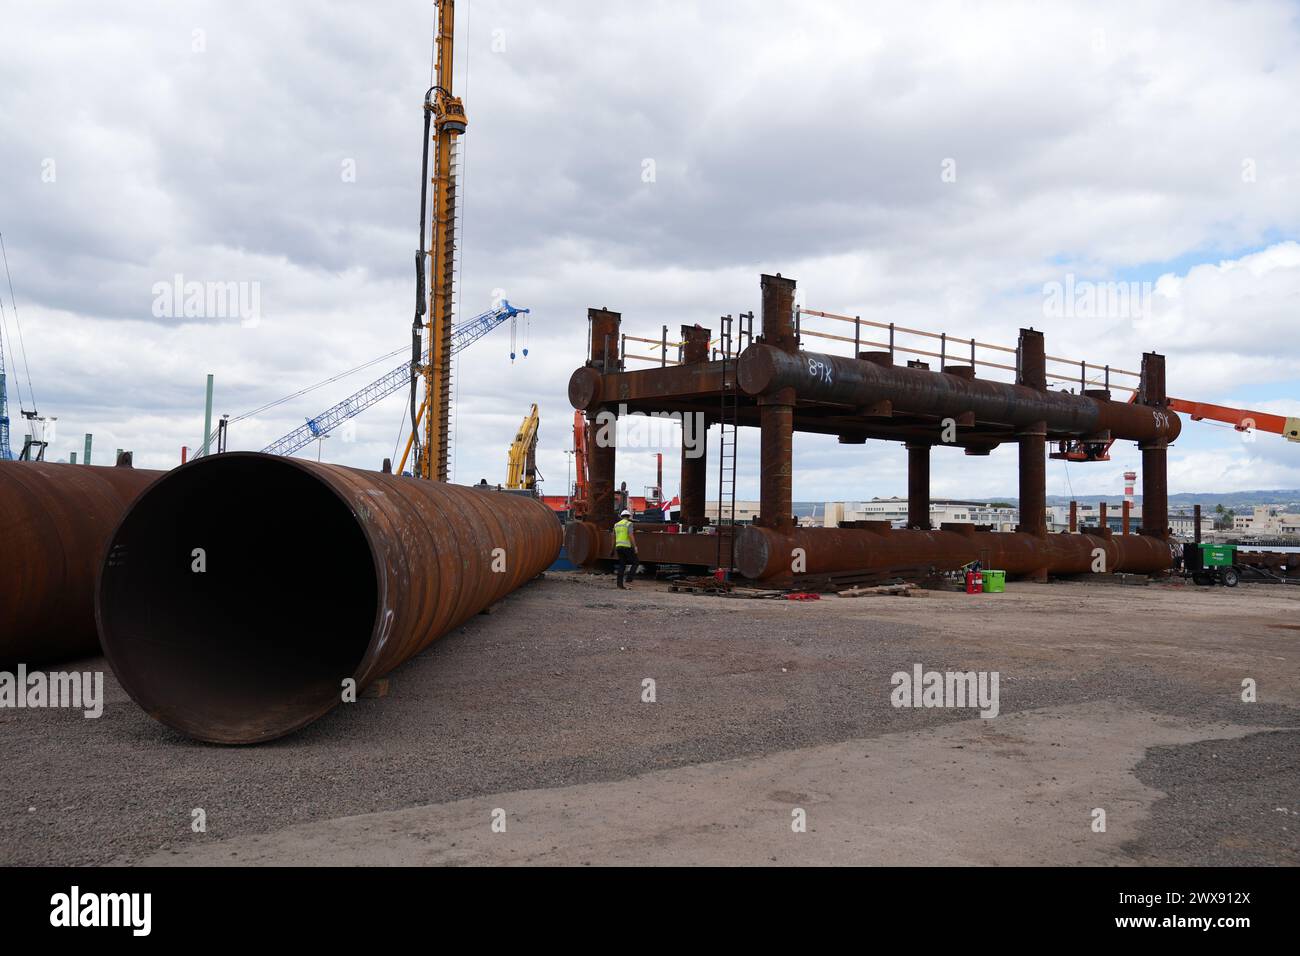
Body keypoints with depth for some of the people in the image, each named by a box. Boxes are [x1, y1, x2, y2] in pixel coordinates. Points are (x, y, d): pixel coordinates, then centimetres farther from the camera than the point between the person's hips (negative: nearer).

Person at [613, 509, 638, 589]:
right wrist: (635, 546, -13)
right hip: (627, 546, -6)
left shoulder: (616, 525, 14)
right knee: (635, 563, 5)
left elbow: (614, 537, 17)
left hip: (618, 546, 6)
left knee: (622, 565, 9)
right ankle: (628, 581, -7)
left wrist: (614, 548, 25)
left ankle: (620, 583, 2)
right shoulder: (629, 524, -7)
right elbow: (631, 536, -18)